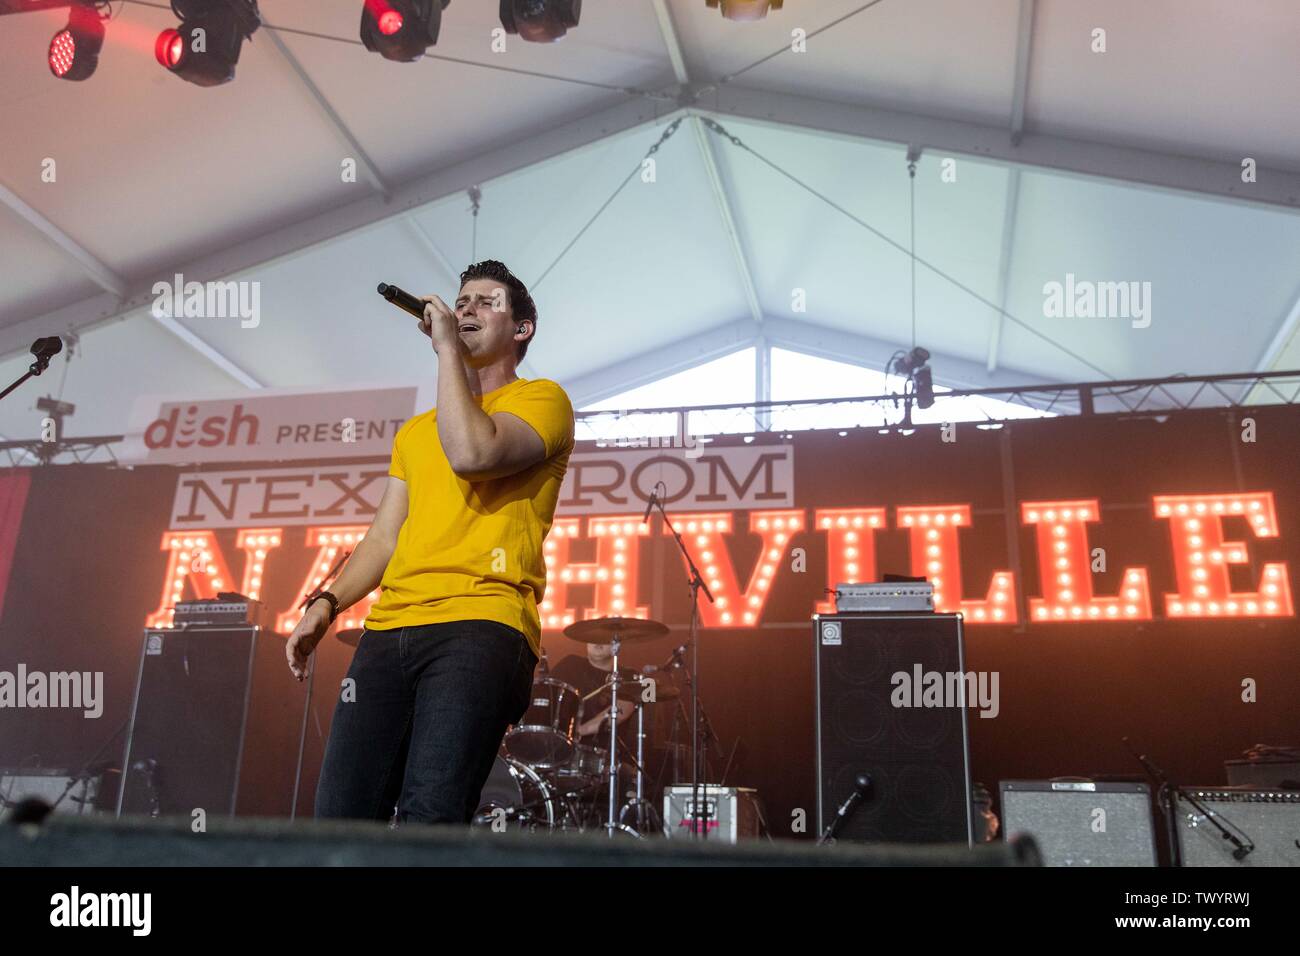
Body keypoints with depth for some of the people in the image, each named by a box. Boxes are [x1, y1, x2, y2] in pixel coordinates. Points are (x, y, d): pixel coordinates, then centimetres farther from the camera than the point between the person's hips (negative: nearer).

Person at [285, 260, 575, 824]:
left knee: (429, 818, -20)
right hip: (388, 630, 6)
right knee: (339, 815, -3)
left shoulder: (541, 399, 8)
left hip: (481, 628, -6)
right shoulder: (416, 430, 29)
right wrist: (327, 603, 7)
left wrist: (446, 347, -1)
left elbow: (471, 452, -13)